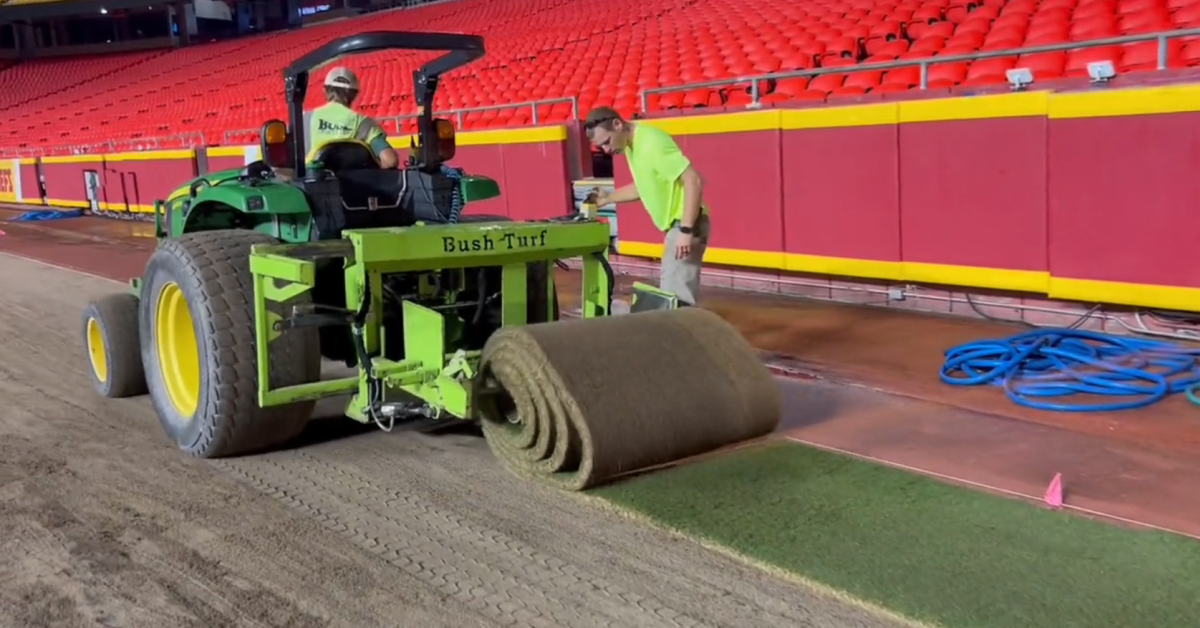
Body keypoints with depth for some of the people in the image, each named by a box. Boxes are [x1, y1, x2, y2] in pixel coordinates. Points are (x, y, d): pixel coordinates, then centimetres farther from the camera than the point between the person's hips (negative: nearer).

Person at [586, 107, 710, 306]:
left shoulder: (652, 142, -20)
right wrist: (607, 198, 15)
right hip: (674, 225, 10)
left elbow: (693, 180, -25)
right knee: (673, 289, 12)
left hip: (685, 224, -10)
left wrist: (686, 230, -28)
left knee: (675, 293, -12)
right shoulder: (631, 146, 8)